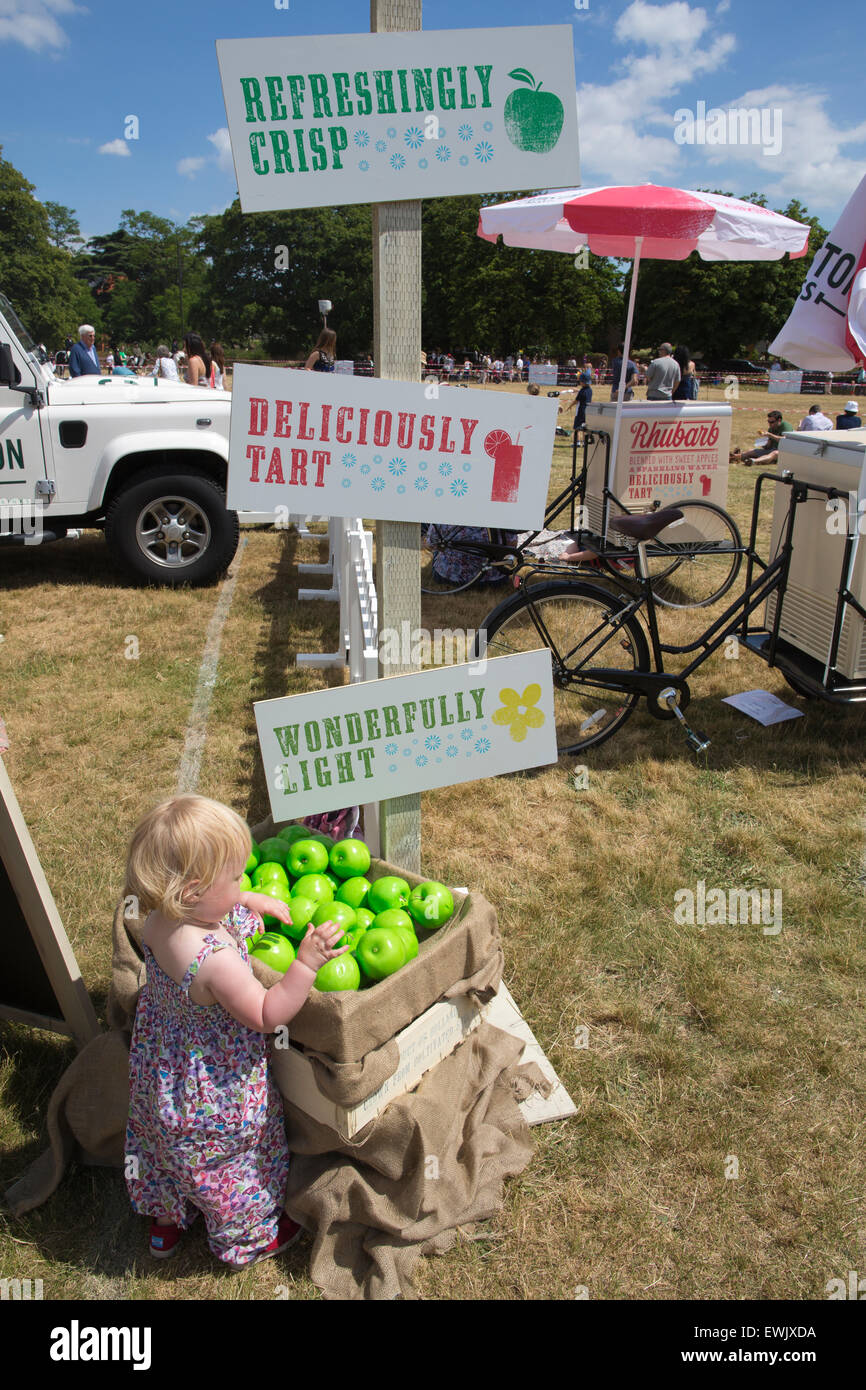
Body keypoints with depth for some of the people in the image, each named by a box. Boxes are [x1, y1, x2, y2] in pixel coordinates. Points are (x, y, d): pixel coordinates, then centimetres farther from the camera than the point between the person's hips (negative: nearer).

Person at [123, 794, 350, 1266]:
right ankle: (248, 1239, 48)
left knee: (169, 1148, 33)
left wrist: (250, 902, -2)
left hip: (160, 1078, 8)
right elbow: (266, 1015, -29)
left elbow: (208, 909, 7)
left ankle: (164, 1221, 59)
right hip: (216, 1097, -7)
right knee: (230, 1161, 21)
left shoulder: (158, 922, -16)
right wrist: (306, 964, -32)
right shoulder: (217, 960, -41)